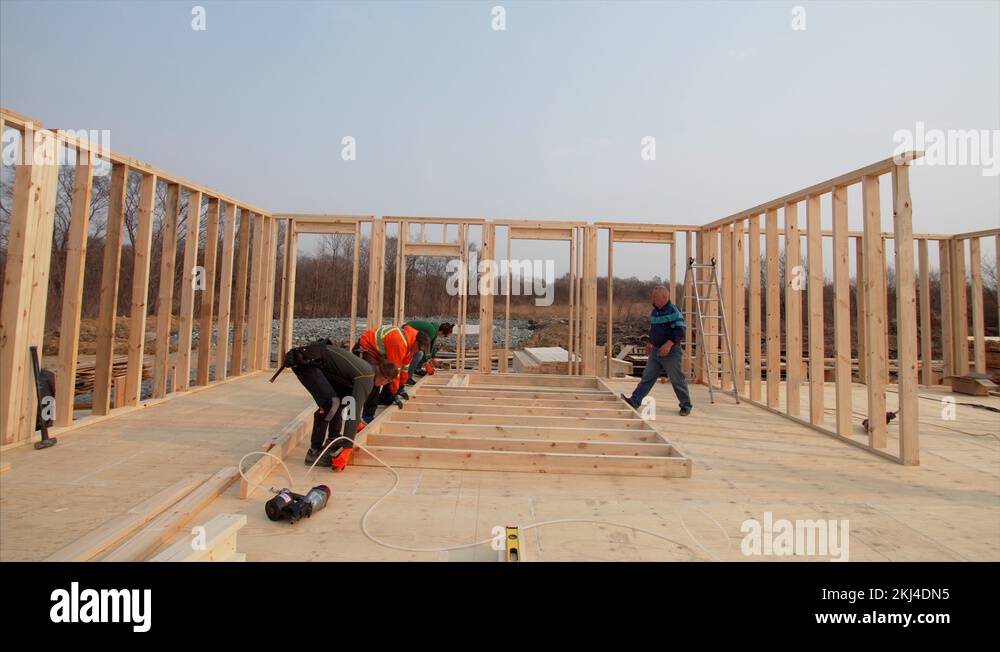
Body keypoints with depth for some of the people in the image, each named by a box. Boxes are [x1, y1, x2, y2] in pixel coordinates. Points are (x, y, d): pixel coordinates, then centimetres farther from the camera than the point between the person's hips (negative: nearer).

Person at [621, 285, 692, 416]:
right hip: (656, 351, 7)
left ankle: (686, 406, 18)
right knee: (647, 377, 3)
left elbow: (680, 330, -20)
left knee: (677, 380, 3)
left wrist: (669, 344, -27)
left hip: (671, 351, -7)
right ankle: (634, 401, 2)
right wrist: (651, 343, 24)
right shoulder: (654, 311, 12)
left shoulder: (673, 310, -13)